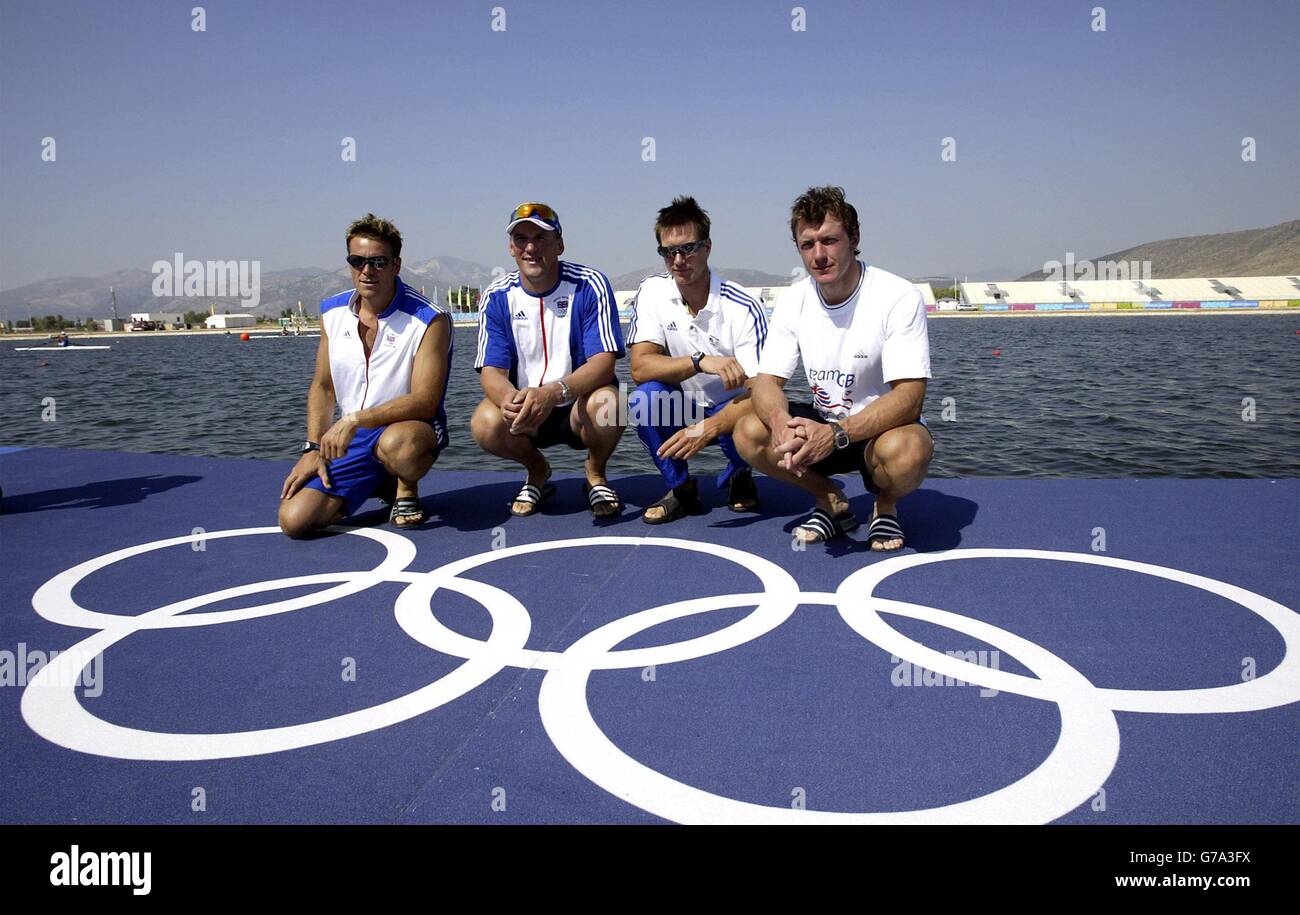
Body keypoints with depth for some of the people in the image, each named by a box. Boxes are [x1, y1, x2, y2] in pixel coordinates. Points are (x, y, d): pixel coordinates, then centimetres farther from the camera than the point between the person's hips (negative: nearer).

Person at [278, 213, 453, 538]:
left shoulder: (430, 320, -15)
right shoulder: (332, 312, 4)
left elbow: (424, 402, -20)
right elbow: (323, 387, 12)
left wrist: (354, 420, -26)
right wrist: (313, 449, 2)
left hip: (409, 426, -5)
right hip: (349, 438, 5)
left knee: (396, 444, -43)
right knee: (294, 520, -10)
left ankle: (406, 489, -4)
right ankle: (379, 483, 17)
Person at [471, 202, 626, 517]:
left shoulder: (589, 285, -12)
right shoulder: (497, 296, -3)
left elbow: (603, 362, -20)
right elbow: (491, 370, -9)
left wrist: (554, 392, -39)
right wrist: (509, 398, -35)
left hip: (580, 403, -2)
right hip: (523, 410, 2)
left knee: (608, 404, -35)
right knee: (485, 424, -28)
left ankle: (595, 473, 1)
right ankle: (537, 471, 7)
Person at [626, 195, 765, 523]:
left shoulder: (743, 308, -20)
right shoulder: (652, 292, -10)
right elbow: (640, 367, -19)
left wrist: (707, 428, -42)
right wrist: (700, 361, -36)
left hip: (730, 410, -2)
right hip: (681, 408, 2)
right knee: (643, 399, -28)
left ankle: (739, 477, 4)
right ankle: (682, 490, -5)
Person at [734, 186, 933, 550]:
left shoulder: (899, 297, -19)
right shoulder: (792, 301, -4)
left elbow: (909, 397, -26)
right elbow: (767, 381, -8)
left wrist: (835, 434, -40)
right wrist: (782, 422, -33)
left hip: (884, 427, -4)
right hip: (823, 427, 5)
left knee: (906, 450, -39)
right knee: (748, 434, -20)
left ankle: (886, 506, -1)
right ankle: (831, 502, 4)